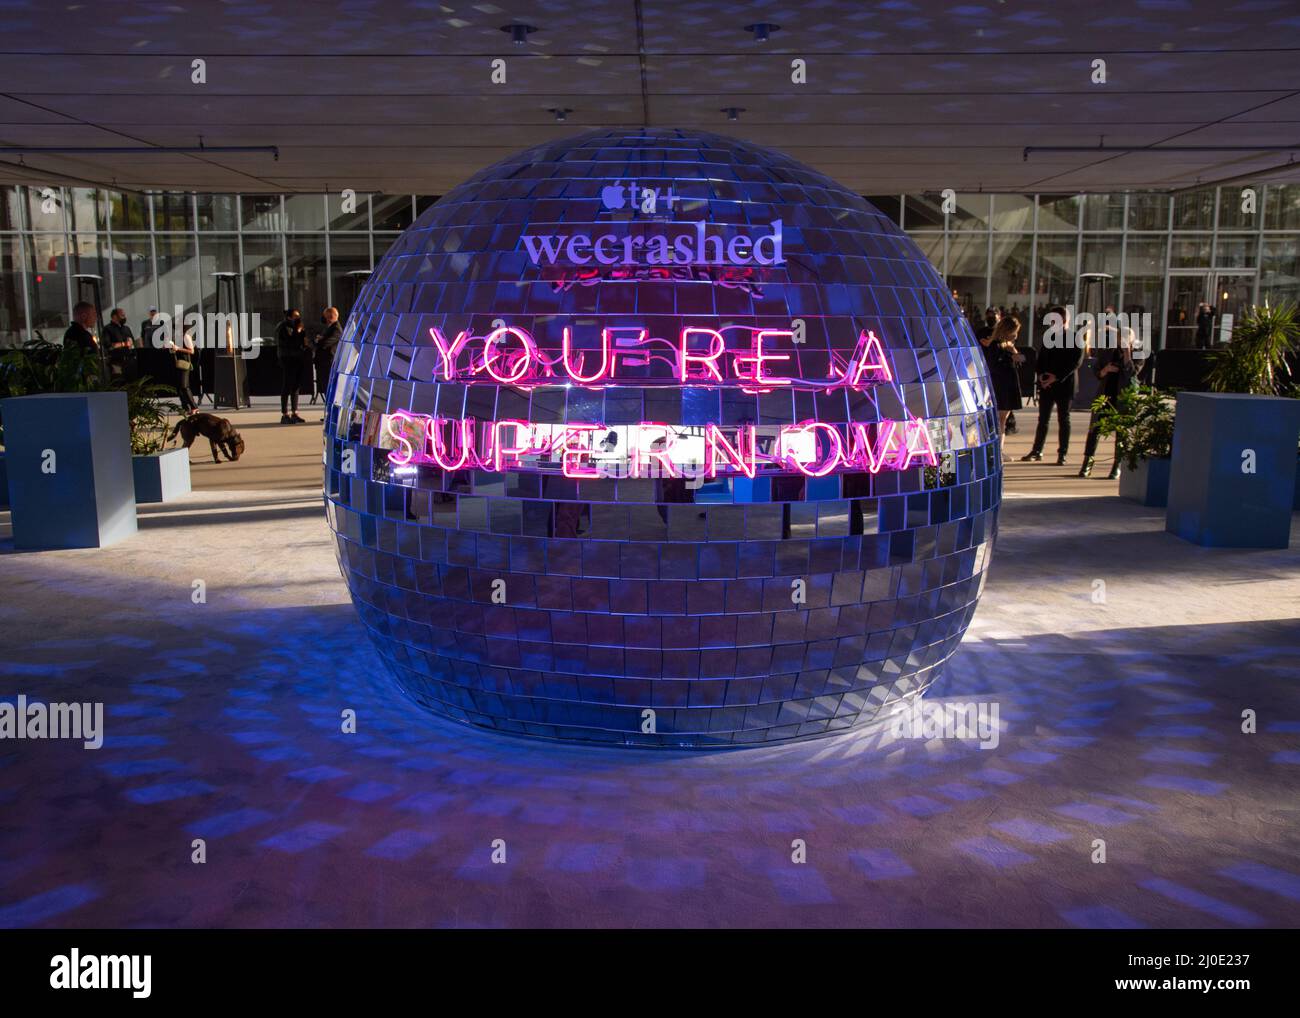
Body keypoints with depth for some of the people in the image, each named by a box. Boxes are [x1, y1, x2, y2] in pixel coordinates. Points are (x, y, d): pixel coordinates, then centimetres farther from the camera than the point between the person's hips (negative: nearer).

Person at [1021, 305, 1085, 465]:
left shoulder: (1076, 339, -5)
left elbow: (1076, 362, -12)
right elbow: (1041, 358, 14)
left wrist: (1056, 377, -17)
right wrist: (1041, 375, -4)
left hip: (1064, 384, -5)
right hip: (1046, 384, 5)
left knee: (1063, 419, 2)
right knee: (1043, 419, 7)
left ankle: (1062, 454, 7)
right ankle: (1037, 451, 12)